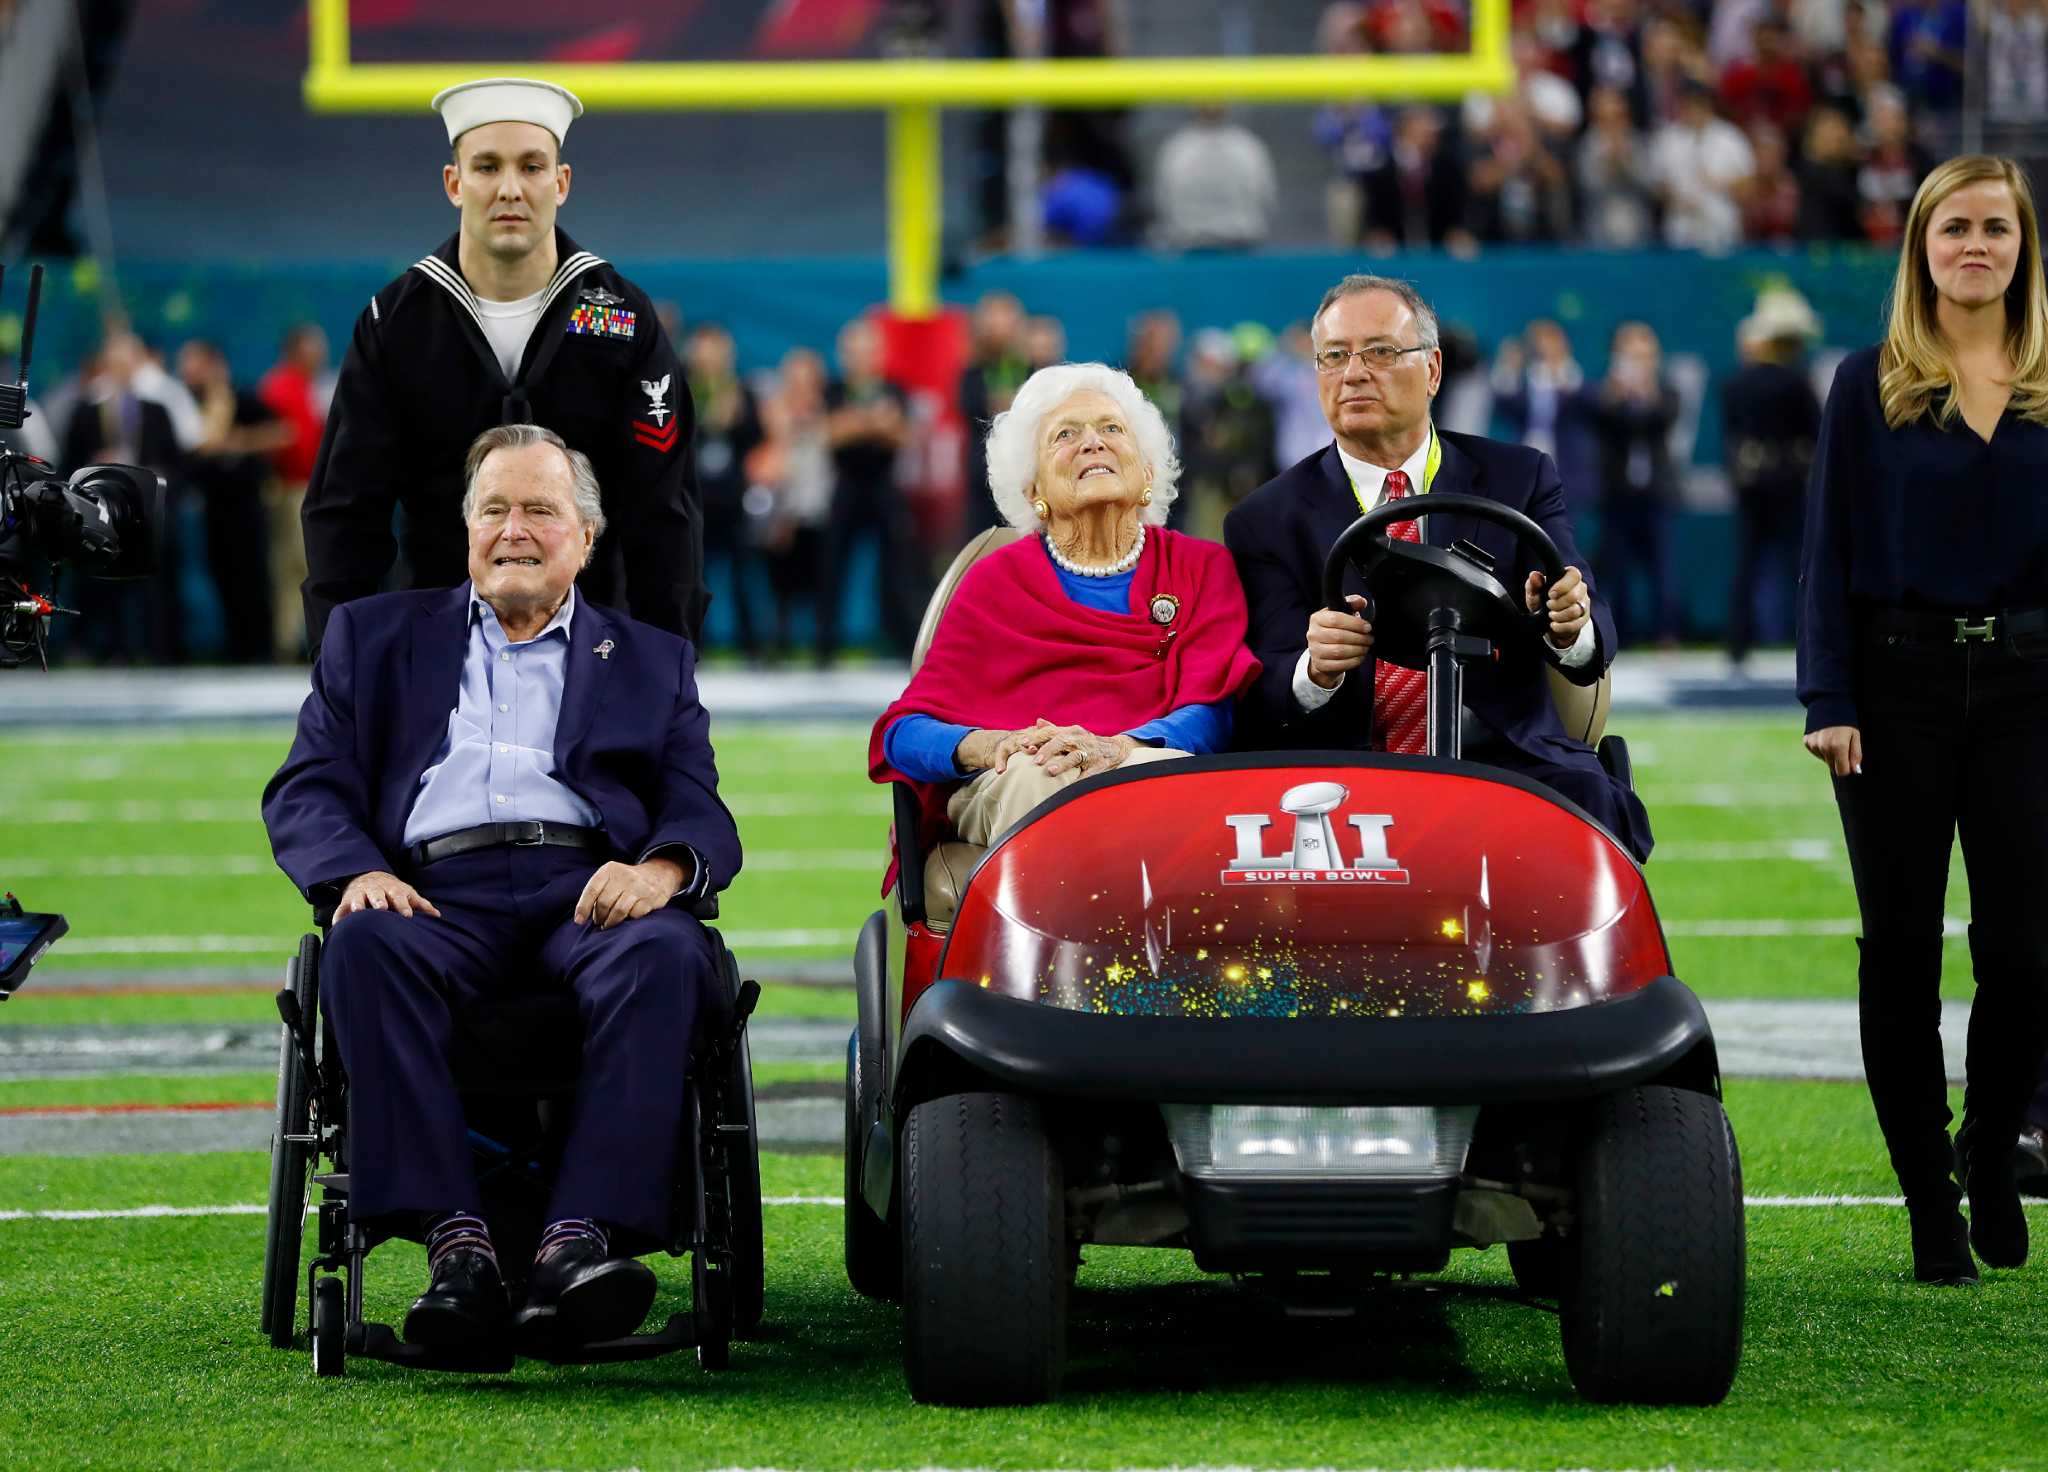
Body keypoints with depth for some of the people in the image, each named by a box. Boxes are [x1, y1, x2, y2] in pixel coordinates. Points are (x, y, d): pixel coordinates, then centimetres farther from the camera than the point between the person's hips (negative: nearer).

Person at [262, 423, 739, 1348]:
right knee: (366, 946, -36)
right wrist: (358, 872, -9)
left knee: (663, 955, -35)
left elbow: (702, 815, 13)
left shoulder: (652, 661, 26)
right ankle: (454, 1240, -41)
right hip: (440, 894, 0)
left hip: (590, 892, 0)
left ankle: (580, 1240, -46)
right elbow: (305, 789, 15)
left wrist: (662, 867, -13)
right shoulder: (376, 637, 26)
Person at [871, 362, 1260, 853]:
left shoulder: (1202, 568, 19)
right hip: (1008, 793, 1)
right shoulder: (994, 581, 20)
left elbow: (1215, 709, 2)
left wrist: (1117, 747, -21)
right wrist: (990, 745, -14)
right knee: (1040, 775, -38)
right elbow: (905, 730, 11)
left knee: (1167, 771, -38)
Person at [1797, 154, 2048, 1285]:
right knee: (1902, 950, 1)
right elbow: (1830, 548, 1)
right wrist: (1829, 701, -7)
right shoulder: (1868, 387, 3)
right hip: (1899, 686, -1)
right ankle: (1929, 1203, 11)